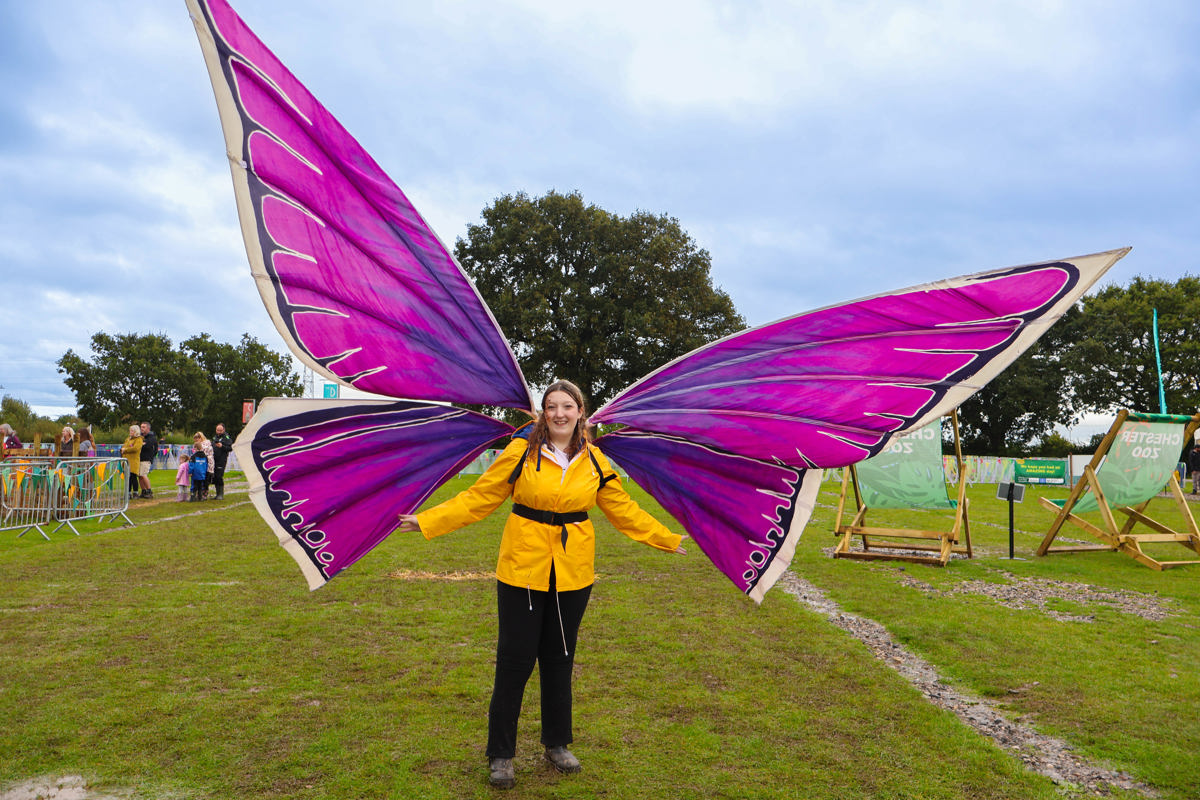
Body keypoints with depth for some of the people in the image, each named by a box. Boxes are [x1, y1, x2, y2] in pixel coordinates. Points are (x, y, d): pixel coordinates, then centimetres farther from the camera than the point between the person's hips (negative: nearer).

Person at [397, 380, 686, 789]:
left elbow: (623, 509, 13)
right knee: (515, 659, 3)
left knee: (560, 657, 13)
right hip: (522, 568, -3)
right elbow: (479, 497, -4)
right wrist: (427, 521, -9)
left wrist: (666, 539, 15)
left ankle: (557, 744, 33)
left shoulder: (594, 461, 3)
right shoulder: (522, 452, -7)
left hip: (573, 571, 3)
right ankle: (500, 755, 20)